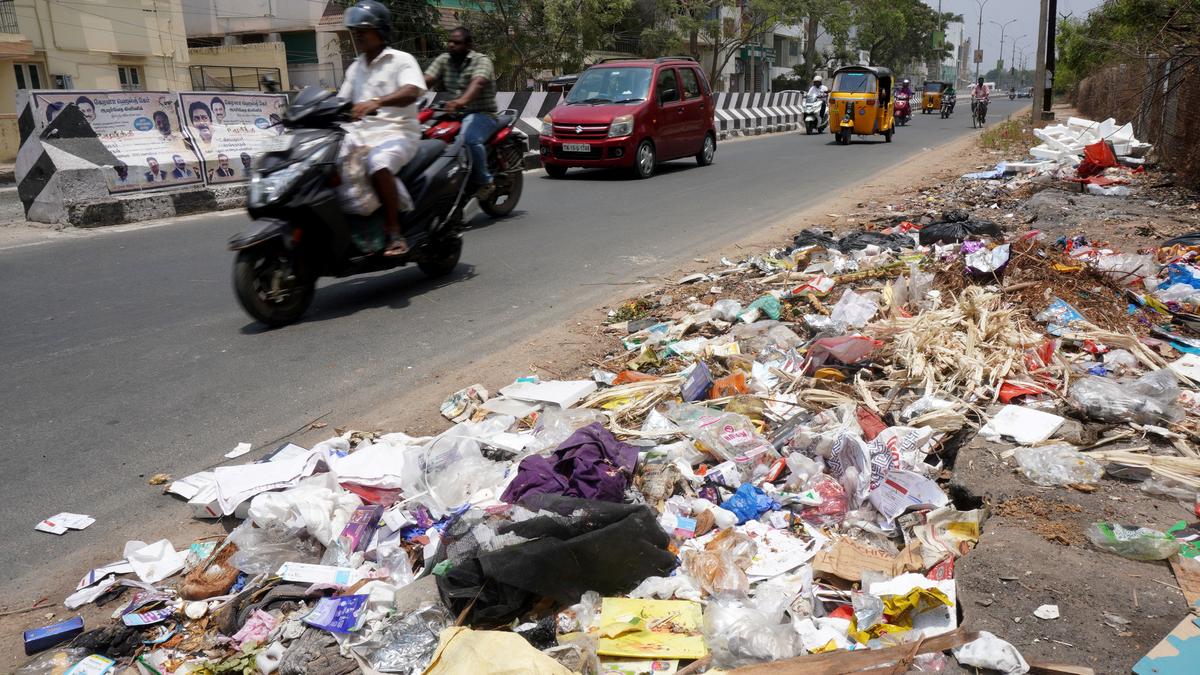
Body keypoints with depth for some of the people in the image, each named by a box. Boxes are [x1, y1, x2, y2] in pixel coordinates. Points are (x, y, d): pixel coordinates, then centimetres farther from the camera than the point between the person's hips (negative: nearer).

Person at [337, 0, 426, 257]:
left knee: (378, 163, -38)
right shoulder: (355, 68, 22)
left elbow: (411, 92, -20)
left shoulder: (402, 60, 0)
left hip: (397, 133, -7)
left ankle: (395, 233, -31)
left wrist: (375, 102, -36)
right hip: (361, 136, 7)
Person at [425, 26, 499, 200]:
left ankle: (484, 181, -17)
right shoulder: (443, 60, 13)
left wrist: (462, 101, -48)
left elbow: (478, 83, -27)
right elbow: (426, 80, -1)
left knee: (469, 138, -36)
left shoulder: (481, 61, -5)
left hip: (481, 114, -5)